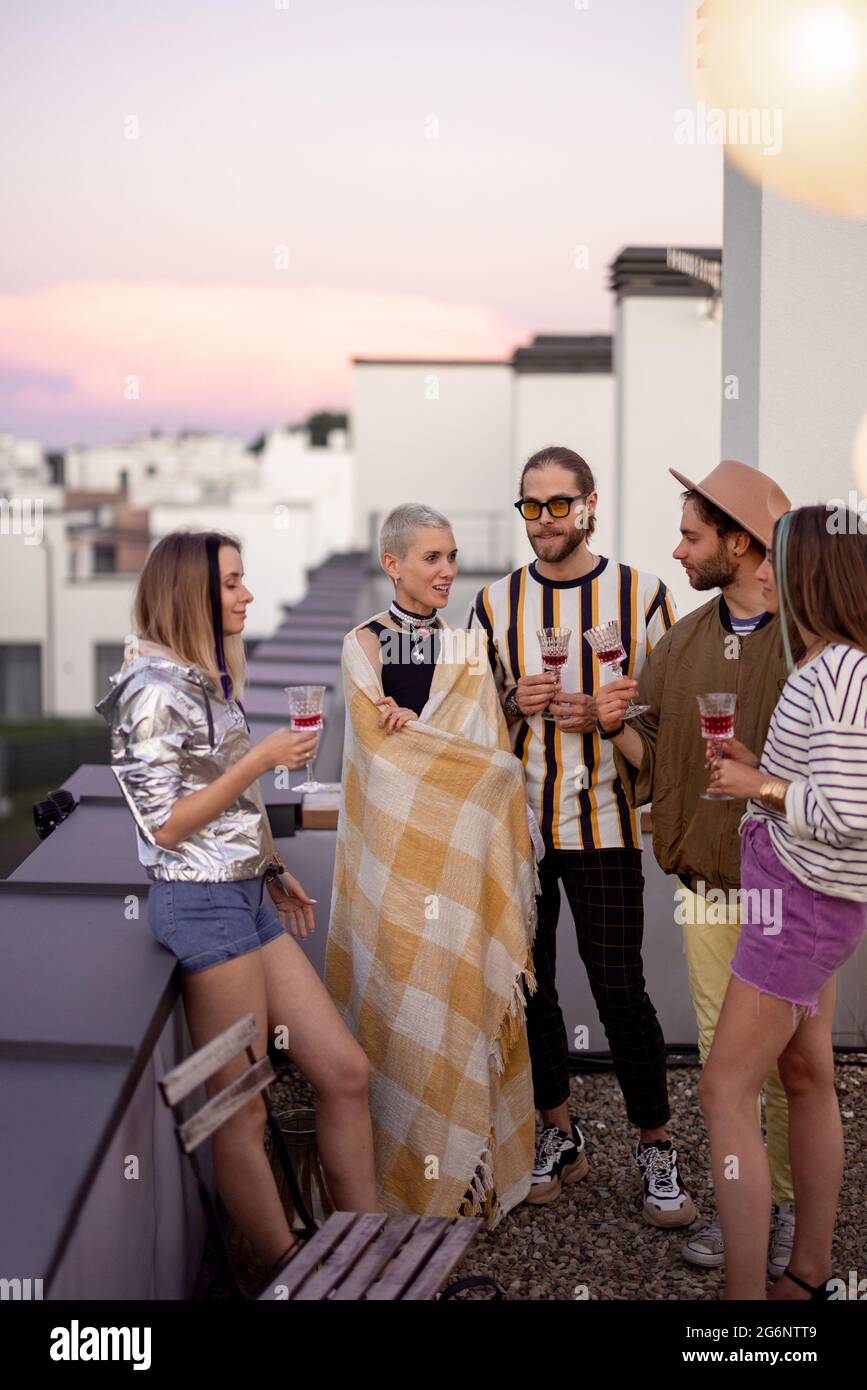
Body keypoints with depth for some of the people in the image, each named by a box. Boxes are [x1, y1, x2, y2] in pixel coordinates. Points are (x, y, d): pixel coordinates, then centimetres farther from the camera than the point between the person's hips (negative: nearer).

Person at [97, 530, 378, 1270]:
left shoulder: (209, 680, 13)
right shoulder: (156, 690, -14)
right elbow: (165, 826, -16)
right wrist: (261, 759, -15)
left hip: (249, 897, 9)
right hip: (204, 907, -9)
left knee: (345, 1070, 8)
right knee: (243, 1115, 2)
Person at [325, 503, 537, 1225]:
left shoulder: (467, 651, 10)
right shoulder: (364, 644, 3)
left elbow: (492, 759, 2)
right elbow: (381, 748, -7)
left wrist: (414, 734, -8)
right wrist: (449, 747, -9)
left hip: (460, 847, 2)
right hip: (393, 844, -2)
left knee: (462, 988, 2)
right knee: (400, 995, 0)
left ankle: (464, 1165, 14)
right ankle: (404, 1160, 12)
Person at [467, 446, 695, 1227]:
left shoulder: (642, 595, 0)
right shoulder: (495, 603, 7)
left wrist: (607, 716, -15)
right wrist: (514, 705, -8)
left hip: (603, 824, -3)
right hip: (516, 820, 3)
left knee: (620, 991, -3)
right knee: (530, 987, 10)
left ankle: (657, 1149, 15)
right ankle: (560, 1135, 28)